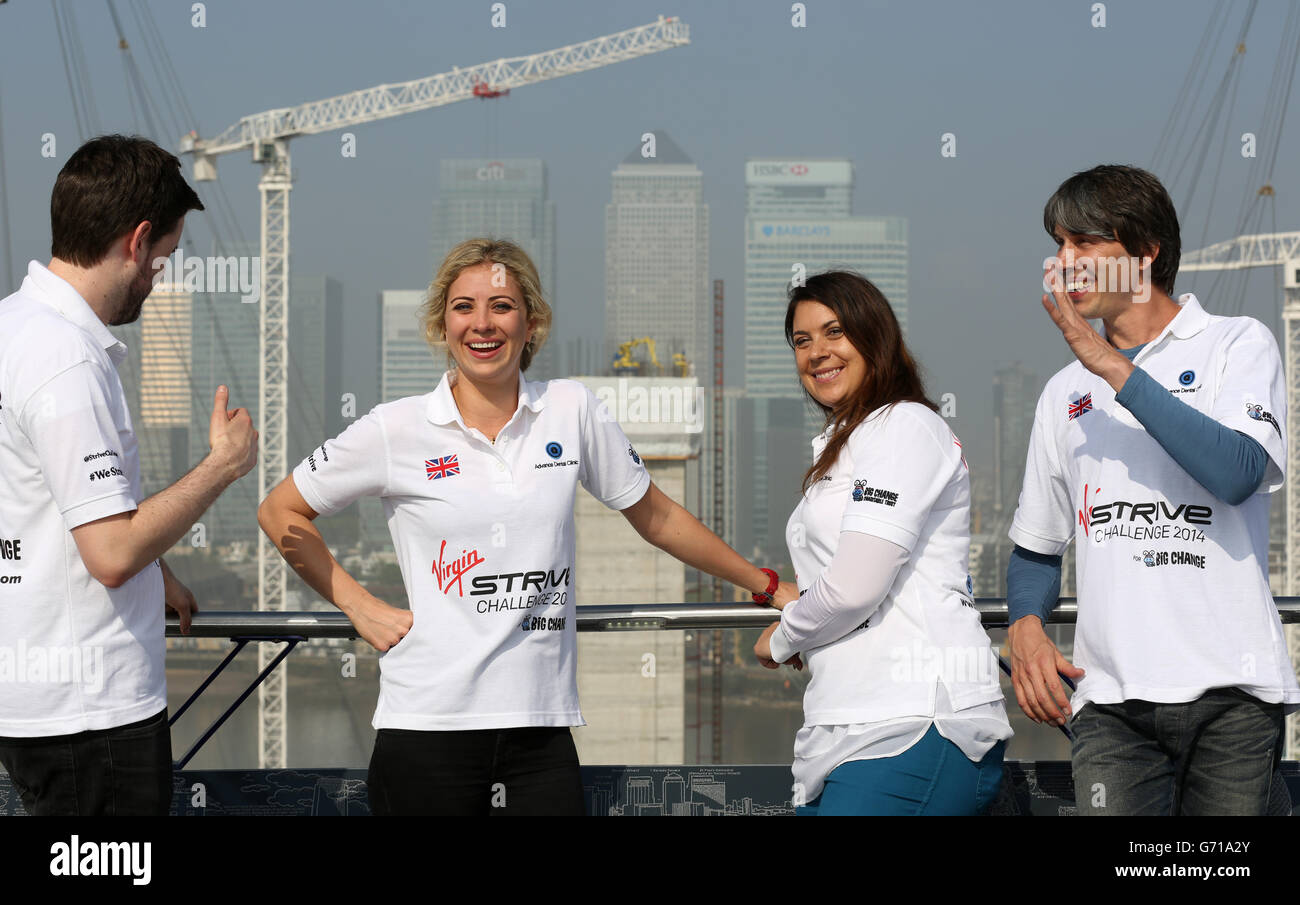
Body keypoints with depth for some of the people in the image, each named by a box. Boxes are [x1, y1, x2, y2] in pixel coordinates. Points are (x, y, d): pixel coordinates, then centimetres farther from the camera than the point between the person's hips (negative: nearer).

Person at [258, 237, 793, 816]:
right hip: (429, 725, -2)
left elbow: (655, 517, 18)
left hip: (542, 729, 2)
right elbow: (280, 512, 10)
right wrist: (357, 605, 2)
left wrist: (767, 586, 22)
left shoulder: (572, 411, 6)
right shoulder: (396, 430, 0)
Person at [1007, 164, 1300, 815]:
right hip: (1111, 698, 3)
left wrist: (1113, 367, -13)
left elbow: (1237, 473, -14)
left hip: (1228, 691, -3)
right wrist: (1026, 627, 2)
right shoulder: (1066, 391, 18)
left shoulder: (1238, 343, 5)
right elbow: (1036, 546, 24)